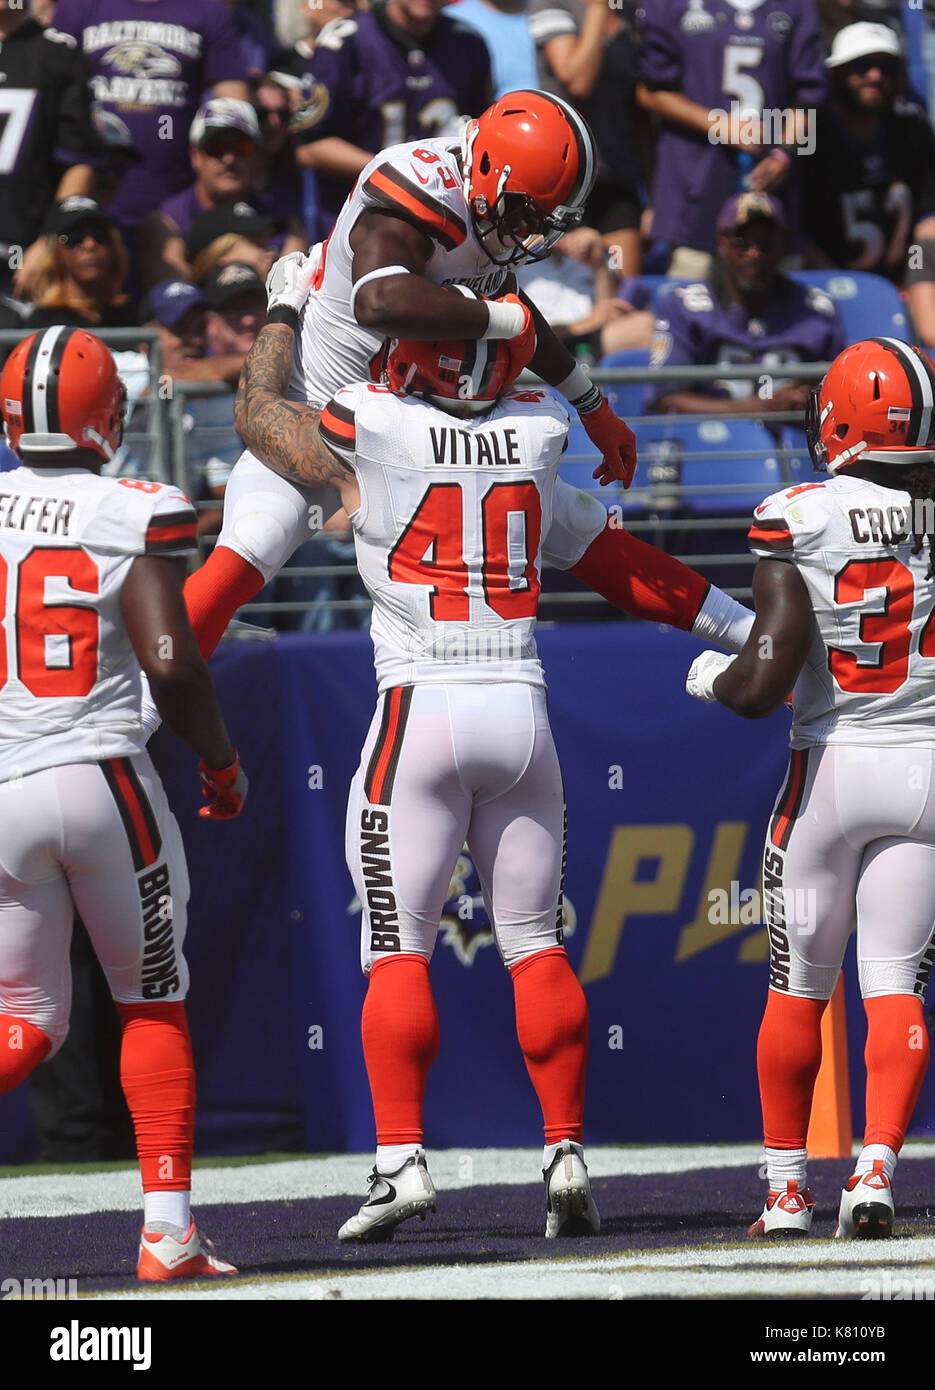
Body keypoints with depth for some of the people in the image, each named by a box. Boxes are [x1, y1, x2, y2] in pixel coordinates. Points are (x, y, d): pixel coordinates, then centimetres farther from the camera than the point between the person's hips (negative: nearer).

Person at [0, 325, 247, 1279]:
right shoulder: (133, 517, -6)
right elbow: (171, 666, -12)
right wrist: (221, 763, 4)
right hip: (101, 779, -3)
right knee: (153, 1003, 14)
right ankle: (166, 1228, 7)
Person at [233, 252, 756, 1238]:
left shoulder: (370, 436, -5)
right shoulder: (536, 436, 6)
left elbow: (257, 411, 16)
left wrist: (286, 311, 31)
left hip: (421, 712, -3)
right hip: (523, 712, 3)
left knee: (397, 950, 0)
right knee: (535, 945, 9)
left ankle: (400, 1157, -8)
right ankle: (566, 1150, 4)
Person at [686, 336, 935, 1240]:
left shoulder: (800, 521, -13)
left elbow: (764, 683, -17)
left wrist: (711, 677, 4)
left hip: (831, 767, -2)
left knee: (797, 987, 11)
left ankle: (785, 1187, 17)